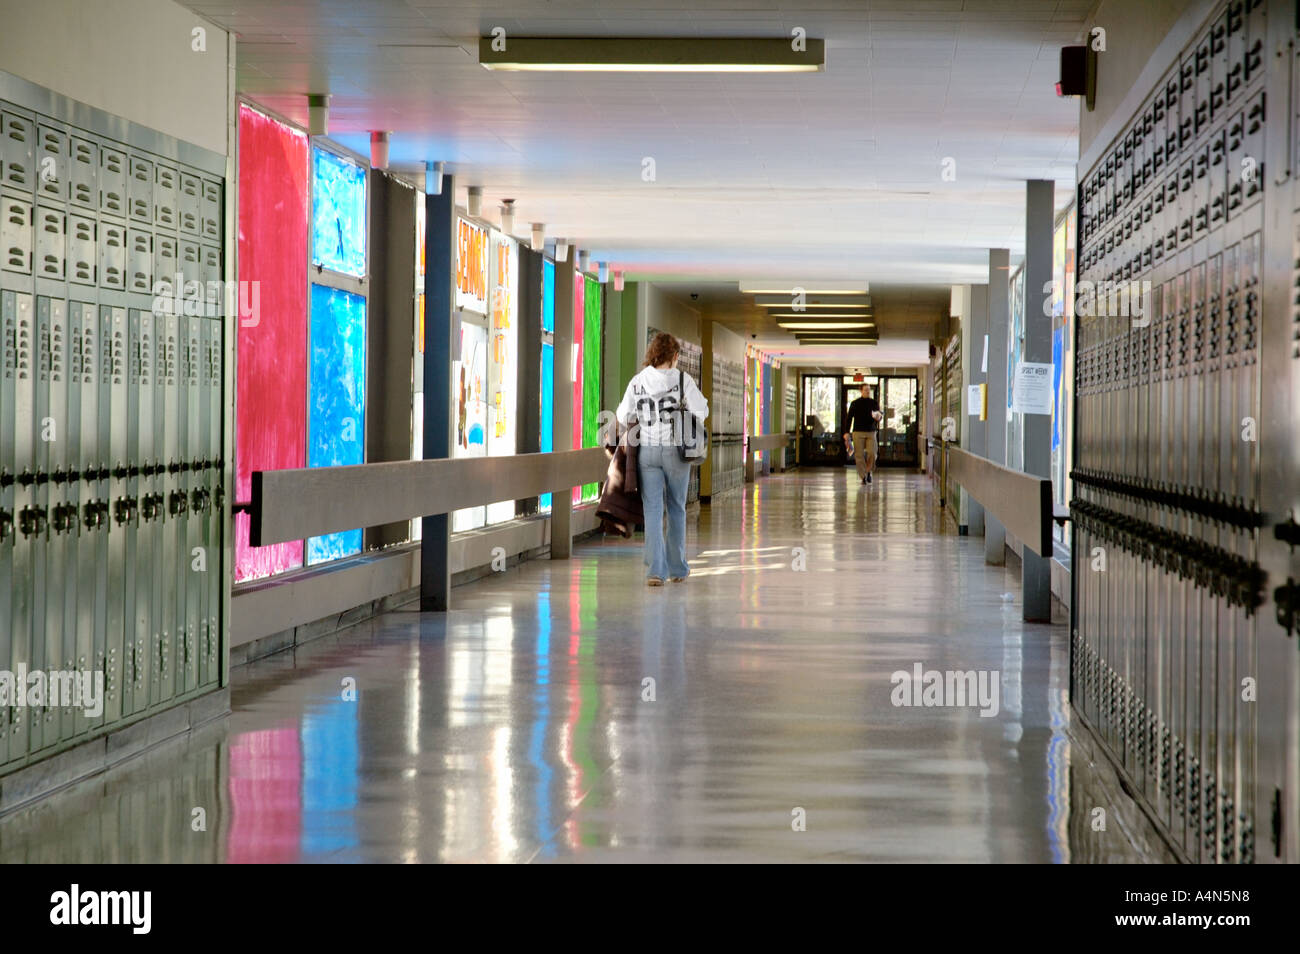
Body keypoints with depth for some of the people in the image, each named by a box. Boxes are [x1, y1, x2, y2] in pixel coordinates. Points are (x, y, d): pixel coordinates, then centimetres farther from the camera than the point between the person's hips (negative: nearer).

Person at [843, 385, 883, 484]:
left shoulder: (874, 403, 9)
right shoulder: (855, 404, 4)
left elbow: (880, 415, 16)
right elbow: (849, 418, 5)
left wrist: (879, 417, -10)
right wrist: (847, 433, -3)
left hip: (871, 432, 1)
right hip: (858, 432, -1)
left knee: (872, 453, -12)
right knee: (859, 455, -5)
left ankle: (868, 471, 13)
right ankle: (863, 477, 2)